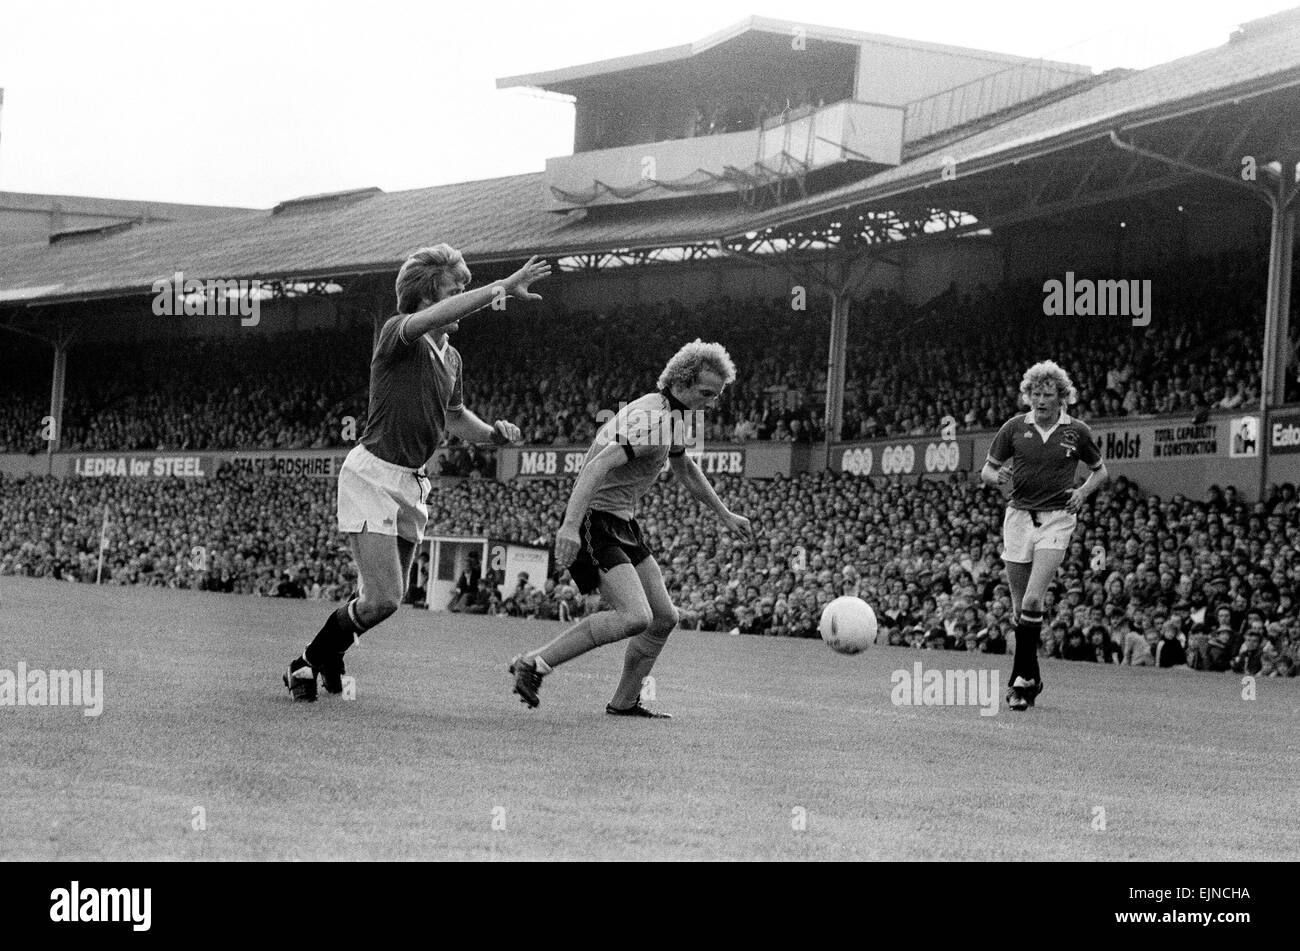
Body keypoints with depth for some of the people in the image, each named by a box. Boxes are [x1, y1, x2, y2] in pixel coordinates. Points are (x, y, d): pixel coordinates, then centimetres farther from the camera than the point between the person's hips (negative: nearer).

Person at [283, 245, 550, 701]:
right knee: (381, 600, -14)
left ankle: (324, 659, 34)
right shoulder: (397, 334, -12)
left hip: (414, 484, 8)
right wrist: (504, 287, -36)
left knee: (389, 597, 11)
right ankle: (306, 662, 6)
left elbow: (455, 416, 28)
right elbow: (442, 314, -34)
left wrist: (494, 432, 9)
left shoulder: (451, 357, 13)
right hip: (372, 474, -8)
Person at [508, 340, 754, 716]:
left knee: (664, 618, 8)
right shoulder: (651, 419, -21)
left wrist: (725, 515, 37)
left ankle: (624, 701, 21)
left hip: (622, 524, 10)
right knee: (635, 617, -23)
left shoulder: (672, 414, 12)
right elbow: (598, 466, -32)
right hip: (594, 522, -10)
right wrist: (570, 525, -42)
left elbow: (683, 467, 32)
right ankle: (534, 663, -16)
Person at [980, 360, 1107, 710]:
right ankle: (1031, 678, 17)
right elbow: (986, 471, 10)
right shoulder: (1015, 427, 3)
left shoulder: (1077, 431, 1)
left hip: (1057, 519, -2)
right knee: (1019, 606, 4)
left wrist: (1083, 492, -4)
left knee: (1032, 600, -17)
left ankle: (1021, 677, -11)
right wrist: (998, 476, -13)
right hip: (1019, 515, 2)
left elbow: (1099, 470, 15)